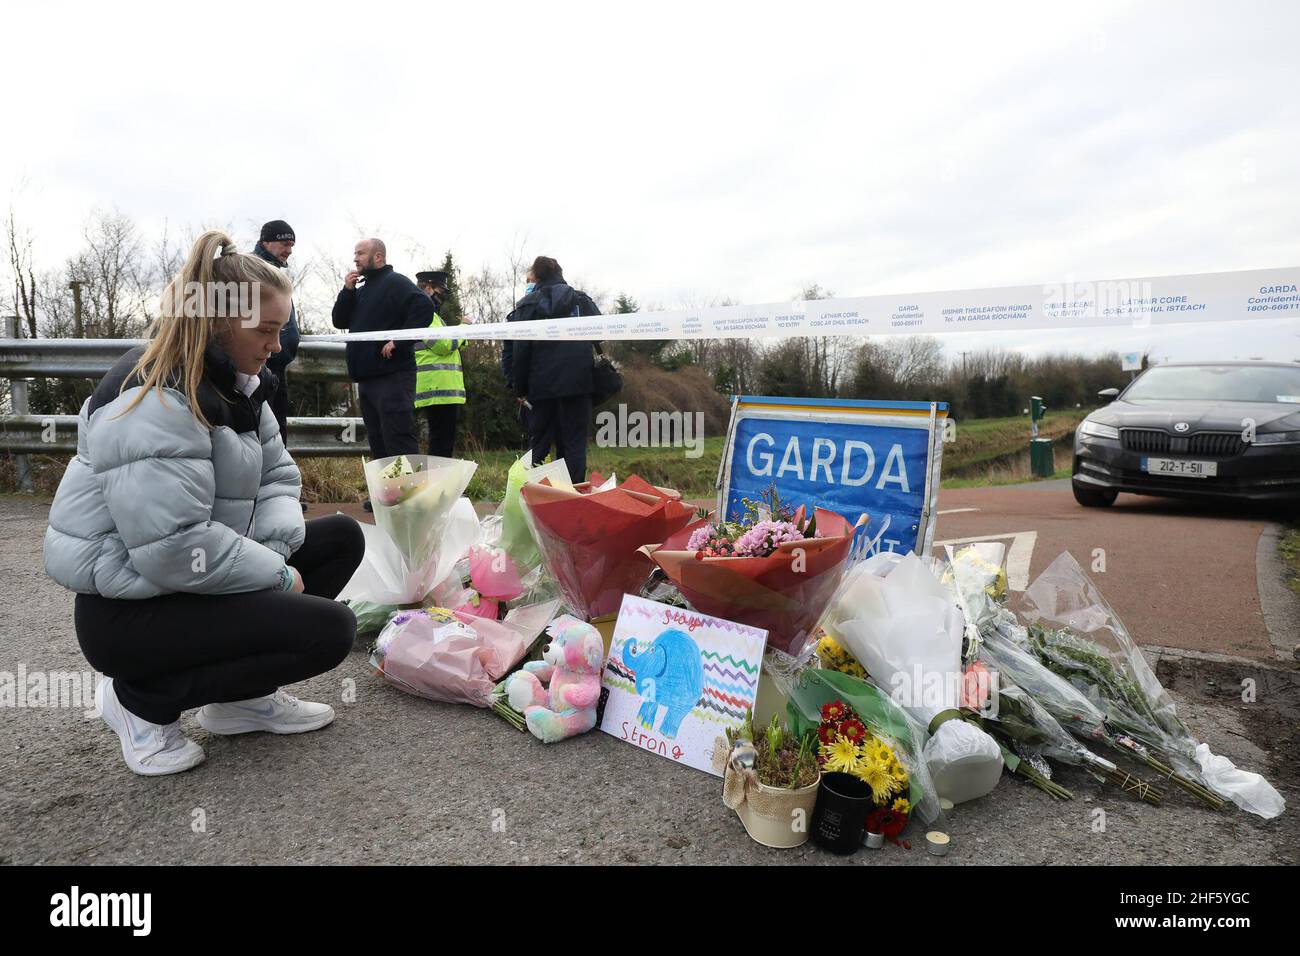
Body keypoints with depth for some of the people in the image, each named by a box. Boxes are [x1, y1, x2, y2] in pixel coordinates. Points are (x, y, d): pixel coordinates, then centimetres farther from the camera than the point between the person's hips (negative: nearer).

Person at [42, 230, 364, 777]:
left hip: (197, 579, 9)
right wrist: (278, 575, -19)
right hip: (129, 609, -9)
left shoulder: (235, 386, 6)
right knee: (329, 629, -20)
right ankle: (143, 698, -1)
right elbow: (174, 550, -32)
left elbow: (279, 479, 6)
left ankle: (242, 694, 10)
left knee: (342, 537, 7)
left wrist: (276, 550, -13)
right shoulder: (154, 402, -25)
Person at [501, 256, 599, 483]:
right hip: (577, 383, 1)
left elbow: (519, 350, -2)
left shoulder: (527, 305, 3)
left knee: (539, 444, 8)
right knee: (574, 443, 3)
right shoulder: (583, 301, 10)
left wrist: (519, 387, 2)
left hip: (541, 386, -1)